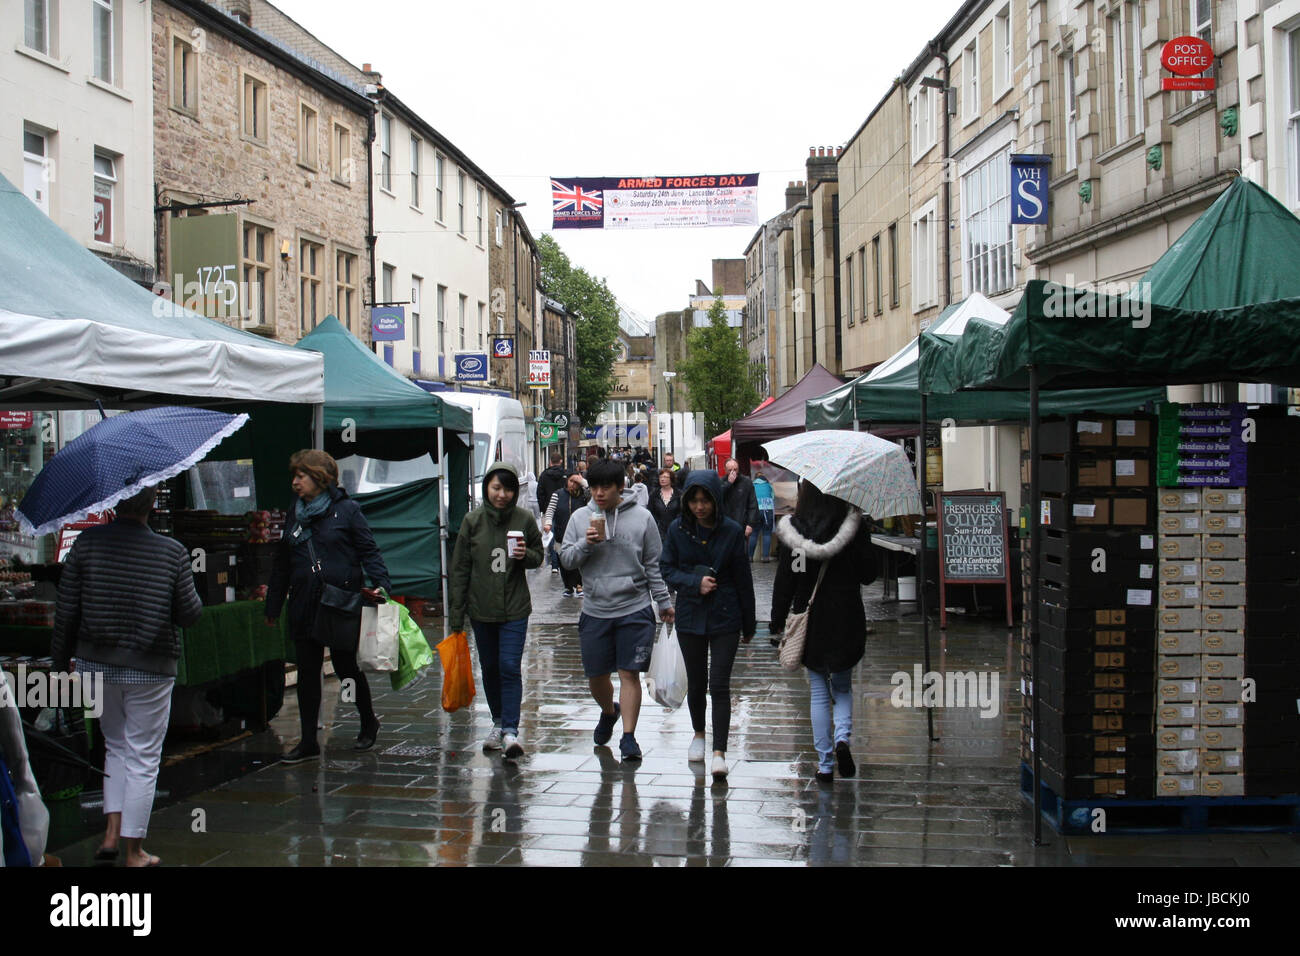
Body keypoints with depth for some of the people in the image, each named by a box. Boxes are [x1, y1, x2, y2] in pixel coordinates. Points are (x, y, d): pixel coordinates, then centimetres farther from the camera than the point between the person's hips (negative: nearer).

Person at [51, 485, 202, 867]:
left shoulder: (87, 543, -7)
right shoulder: (172, 552, -13)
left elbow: (66, 610, -3)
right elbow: (190, 614, -6)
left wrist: (61, 659, 10)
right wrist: (192, 590, 14)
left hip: (96, 664, 3)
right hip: (150, 668, -3)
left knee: (116, 747, 23)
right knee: (142, 758, 8)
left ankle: (112, 832, 13)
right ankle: (134, 851, 14)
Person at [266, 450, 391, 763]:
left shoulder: (347, 510, -3)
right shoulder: (295, 515, 13)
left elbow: (369, 551, -4)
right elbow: (281, 565, 17)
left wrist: (381, 583, -19)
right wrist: (273, 607, 17)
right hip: (303, 609, 5)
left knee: (346, 667, 4)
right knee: (307, 673, 7)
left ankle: (369, 722, 29)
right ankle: (308, 742, 13)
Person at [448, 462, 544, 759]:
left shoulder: (524, 520, -4)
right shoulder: (473, 521, -2)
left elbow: (538, 556, 9)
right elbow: (459, 568, 1)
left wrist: (526, 556, -16)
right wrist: (456, 613, 0)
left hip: (515, 609, -2)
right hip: (481, 609, 2)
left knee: (510, 668, -10)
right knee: (490, 668, 13)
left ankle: (511, 730, -8)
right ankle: (498, 723, 28)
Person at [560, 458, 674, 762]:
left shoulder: (641, 517, -1)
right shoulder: (580, 518, 4)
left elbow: (654, 565, 4)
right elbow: (566, 560, 4)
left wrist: (664, 601, 4)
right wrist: (585, 544, -14)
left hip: (634, 609, -2)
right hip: (595, 610, 3)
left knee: (630, 674, -3)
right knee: (596, 675, 12)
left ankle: (629, 737, 4)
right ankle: (608, 712, 41)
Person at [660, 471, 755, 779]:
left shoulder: (731, 531, -6)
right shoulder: (678, 529, -2)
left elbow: (743, 580, 0)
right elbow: (666, 570, 3)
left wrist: (748, 625, 4)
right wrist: (695, 582, -16)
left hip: (725, 617, -2)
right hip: (690, 617, 2)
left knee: (719, 685, -9)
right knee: (696, 682, 14)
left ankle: (719, 752, -7)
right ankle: (699, 734, 37)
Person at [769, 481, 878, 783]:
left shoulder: (794, 529, -7)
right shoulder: (853, 525, -8)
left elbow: (785, 579, -4)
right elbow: (868, 574, -4)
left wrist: (778, 620, 4)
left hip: (809, 618, 0)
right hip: (847, 617, 0)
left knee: (819, 692, 10)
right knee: (842, 686, 17)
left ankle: (825, 763, 8)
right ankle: (842, 735, -9)